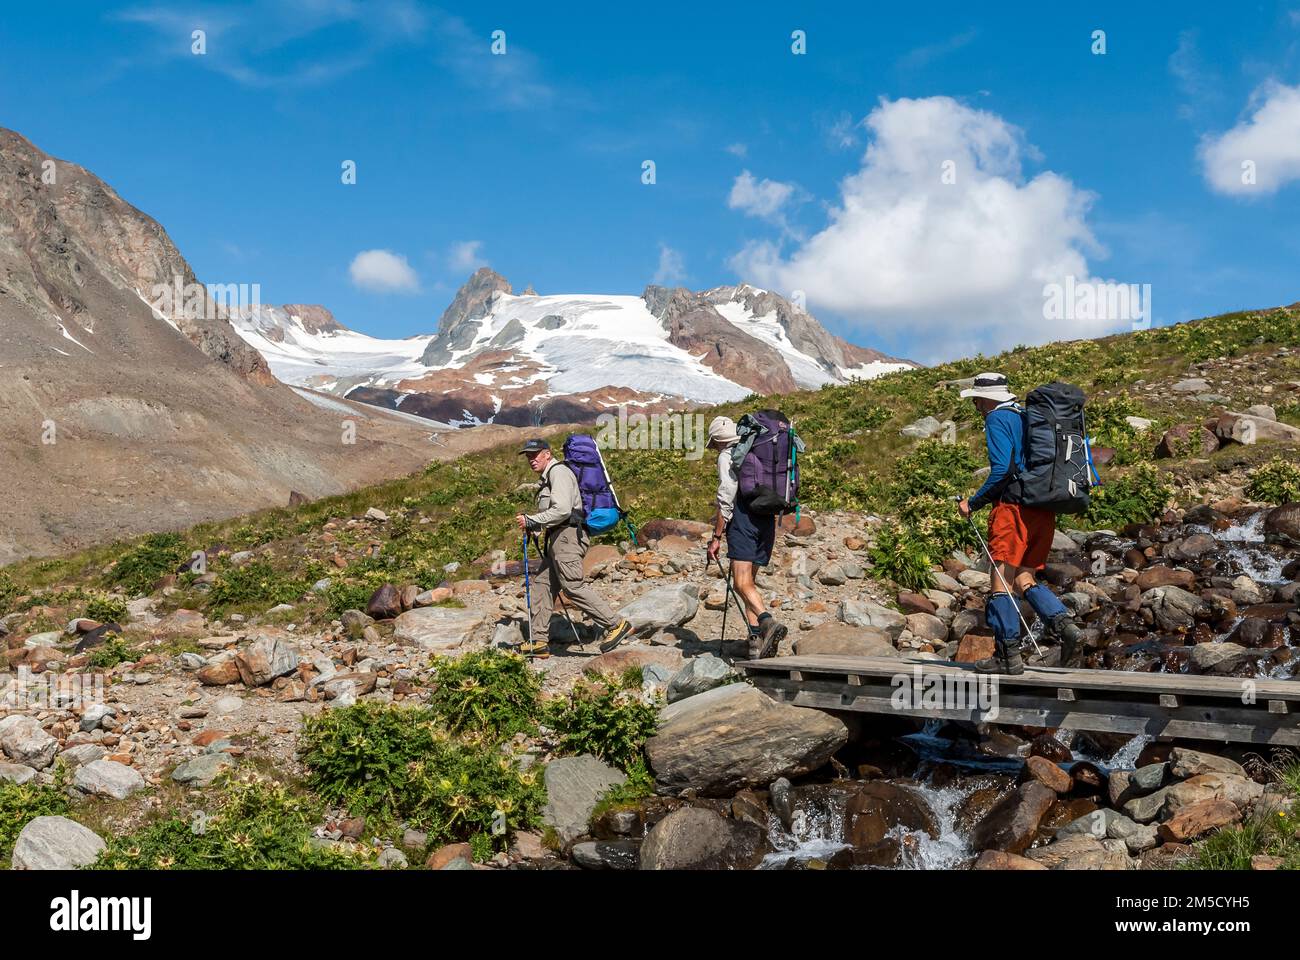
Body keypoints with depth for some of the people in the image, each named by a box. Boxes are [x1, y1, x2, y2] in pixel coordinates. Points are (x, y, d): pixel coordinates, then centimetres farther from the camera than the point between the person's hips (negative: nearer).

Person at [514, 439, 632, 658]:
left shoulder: (558, 471, -8)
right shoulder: (548, 477, 26)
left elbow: (562, 510, -20)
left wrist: (531, 520, -14)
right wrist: (533, 526, 16)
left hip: (568, 535, -11)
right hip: (558, 538, 11)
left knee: (572, 585, -17)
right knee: (542, 584, 6)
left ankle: (616, 625, -16)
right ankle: (538, 642, 7)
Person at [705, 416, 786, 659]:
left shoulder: (727, 456, -1)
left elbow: (726, 500, -9)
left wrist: (716, 537, -6)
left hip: (744, 517, -8)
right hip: (767, 520, 8)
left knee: (742, 584, -13)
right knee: (749, 581, 13)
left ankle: (768, 622, -35)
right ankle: (756, 638, 4)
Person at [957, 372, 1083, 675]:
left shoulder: (997, 418, -4)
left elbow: (1002, 468, -16)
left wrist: (974, 503, -8)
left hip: (1014, 507, -8)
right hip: (1044, 511, 8)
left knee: (1002, 580, -4)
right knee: (1024, 579, 14)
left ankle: (1008, 654, -5)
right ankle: (1062, 622, -8)